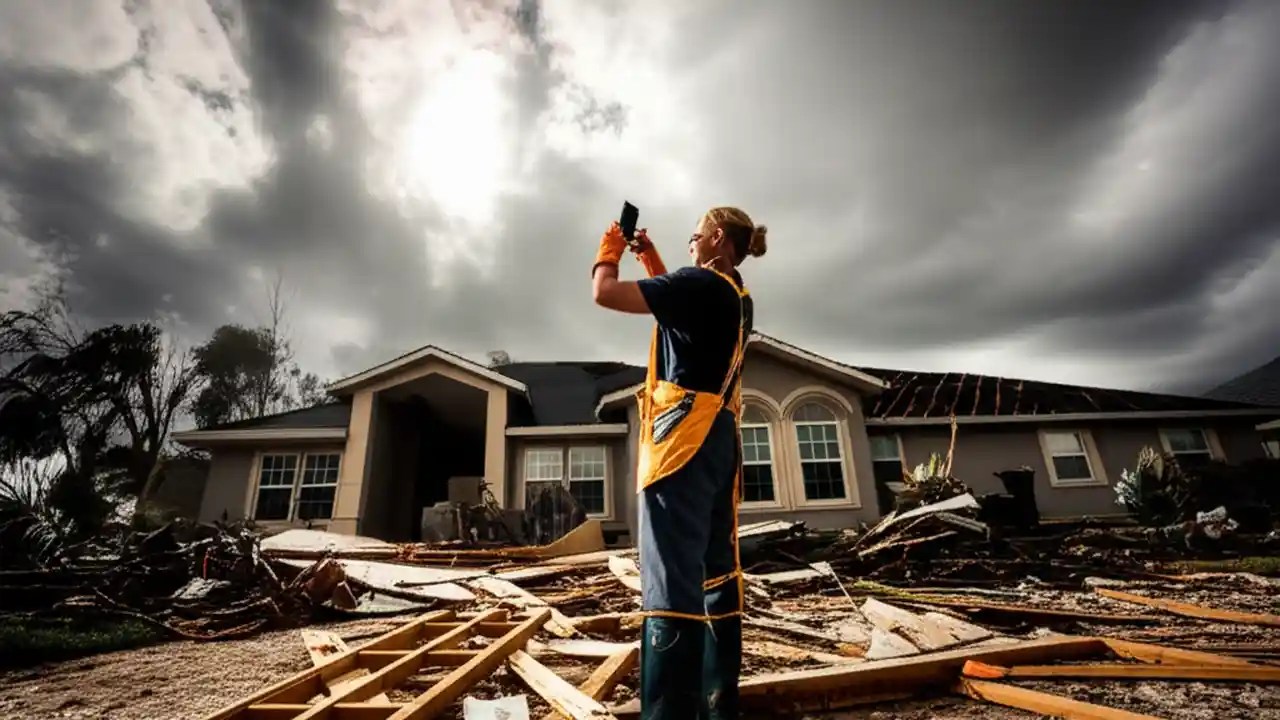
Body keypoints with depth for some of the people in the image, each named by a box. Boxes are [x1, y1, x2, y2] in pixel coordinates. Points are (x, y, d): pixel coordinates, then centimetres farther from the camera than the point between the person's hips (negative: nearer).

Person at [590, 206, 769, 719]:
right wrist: (650, 259, 34)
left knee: (672, 580, -12)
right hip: (719, 439, 10)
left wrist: (608, 252, 10)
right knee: (716, 575, 13)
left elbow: (606, 293, -10)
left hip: (685, 438, -10)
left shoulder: (701, 283, -9)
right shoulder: (736, 297, 18)